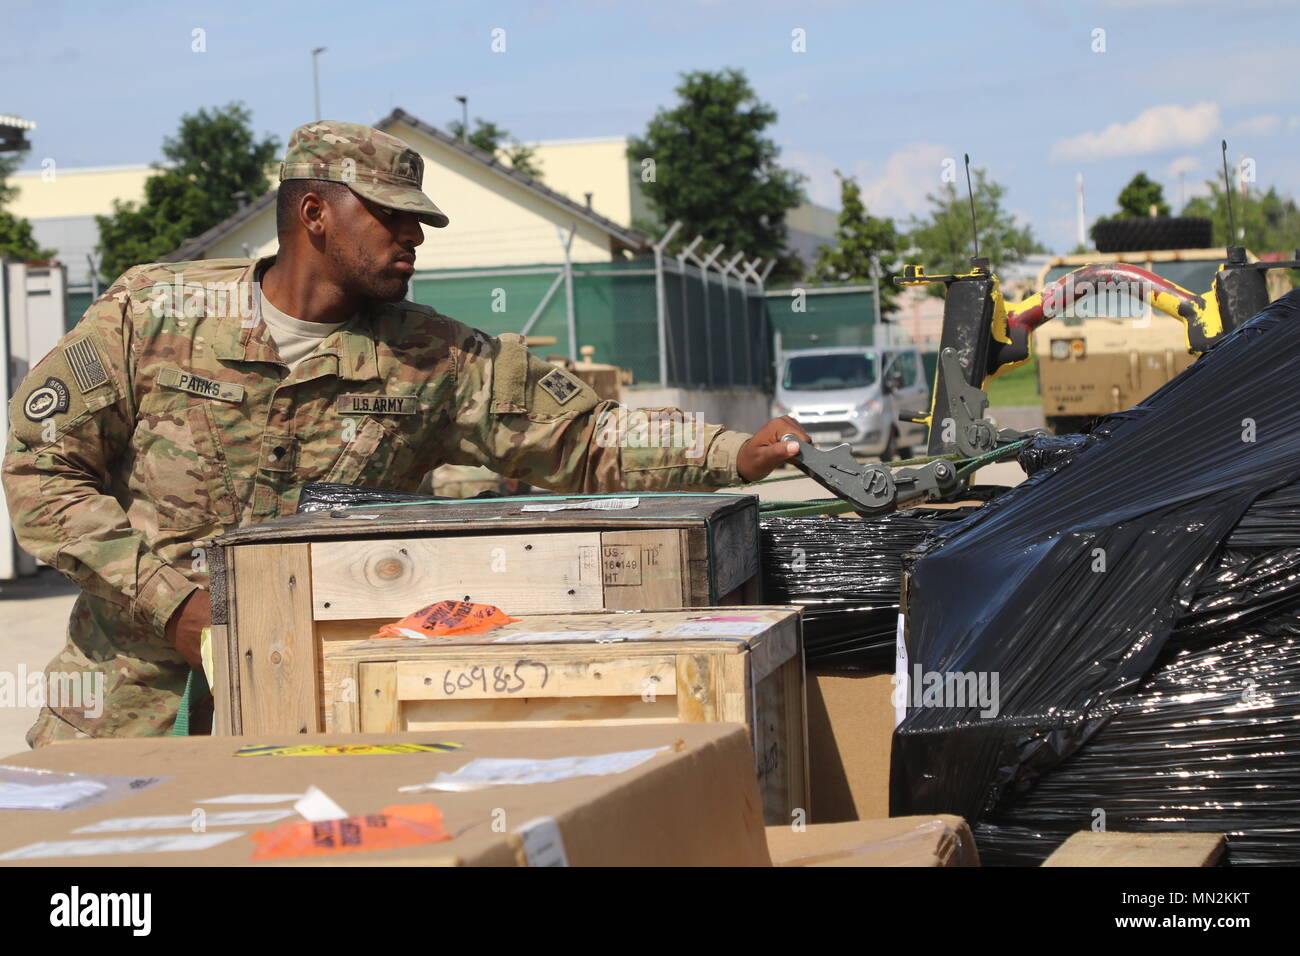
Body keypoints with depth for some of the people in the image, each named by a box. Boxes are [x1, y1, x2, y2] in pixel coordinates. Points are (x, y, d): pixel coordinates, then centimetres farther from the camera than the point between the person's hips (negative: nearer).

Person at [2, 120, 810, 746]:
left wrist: (736, 455, -20)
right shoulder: (153, 312, -6)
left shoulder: (433, 364, -1)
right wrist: (169, 596, -15)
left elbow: (584, 439, -6)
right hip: (132, 704, -1)